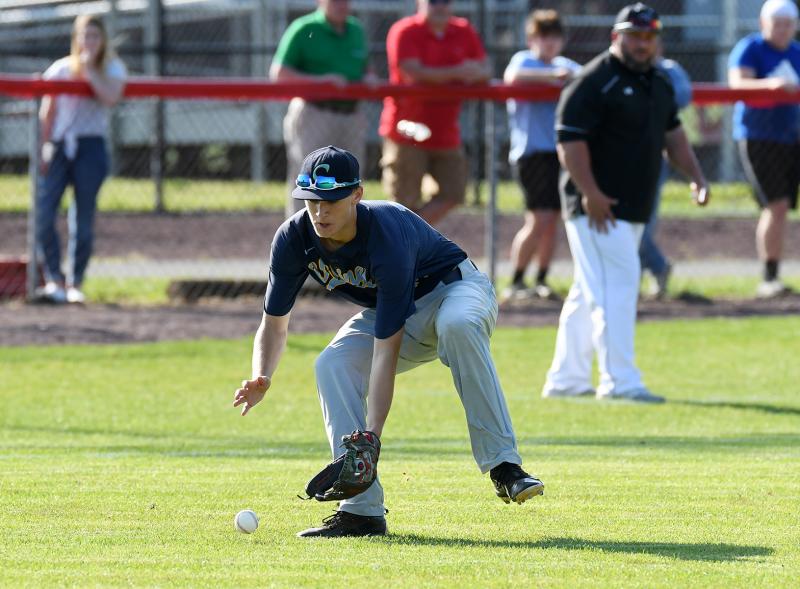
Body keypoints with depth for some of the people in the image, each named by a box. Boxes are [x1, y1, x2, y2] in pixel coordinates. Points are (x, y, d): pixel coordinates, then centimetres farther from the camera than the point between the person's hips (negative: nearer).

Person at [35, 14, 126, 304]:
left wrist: (89, 69, -11)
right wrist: (45, 146, -2)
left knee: (83, 221, -1)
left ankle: (75, 284, 8)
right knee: (43, 214, -13)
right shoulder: (60, 69, 8)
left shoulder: (112, 69, 5)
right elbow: (47, 112, 8)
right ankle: (54, 279, -9)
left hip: (90, 147, -1)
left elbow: (111, 97, -16)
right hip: (59, 146, 1)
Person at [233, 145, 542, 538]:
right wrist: (261, 379, -29)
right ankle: (363, 510, -24)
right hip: (388, 311, 6)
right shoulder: (294, 238, -20)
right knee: (333, 366, -24)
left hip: (455, 288, -6)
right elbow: (274, 324, -7)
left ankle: (504, 466, -41)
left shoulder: (388, 237, -37)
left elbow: (385, 351, -39)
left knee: (458, 325, -42)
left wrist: (372, 436, -44)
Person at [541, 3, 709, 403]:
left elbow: (672, 134, 23)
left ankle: (565, 380, 20)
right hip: (597, 207, -9)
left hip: (634, 210, 9)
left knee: (590, 293, 14)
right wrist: (590, 193, -25)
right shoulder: (594, 81, -13)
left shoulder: (659, 84, 15)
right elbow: (569, 140, -18)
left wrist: (695, 176, 9)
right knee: (617, 284, -15)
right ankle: (619, 381, -17)